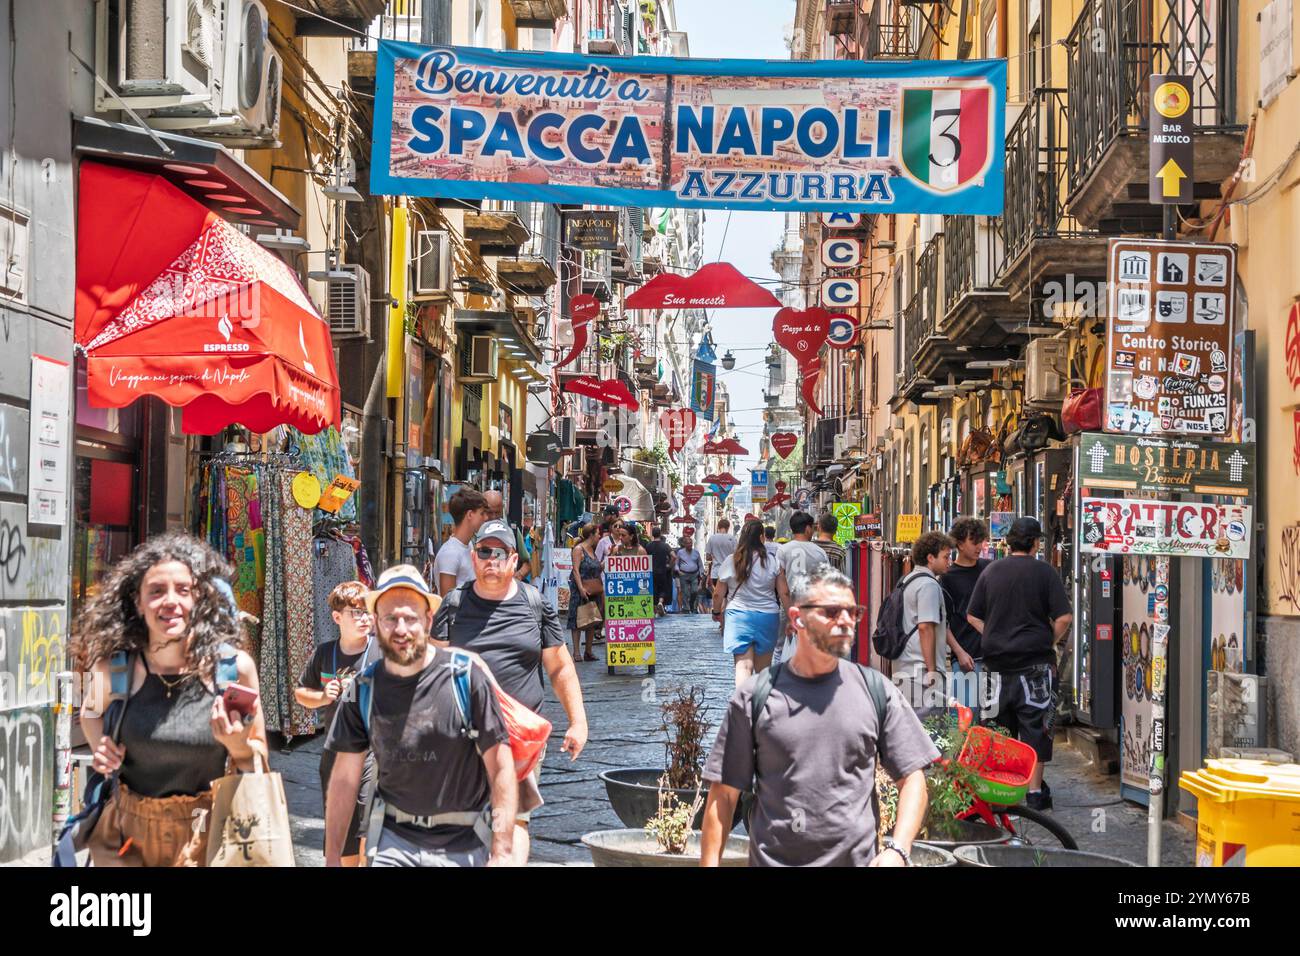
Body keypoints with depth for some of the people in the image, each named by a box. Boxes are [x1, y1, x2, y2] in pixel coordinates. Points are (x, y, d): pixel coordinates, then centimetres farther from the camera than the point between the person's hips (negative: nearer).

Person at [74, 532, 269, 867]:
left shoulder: (235, 667, -14)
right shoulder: (113, 666, -10)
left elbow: (258, 763, -1)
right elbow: (92, 713, 15)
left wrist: (238, 745, -22)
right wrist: (100, 749, -5)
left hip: (206, 838, -1)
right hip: (127, 832, 1)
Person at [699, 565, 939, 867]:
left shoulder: (876, 691, 2)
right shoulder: (753, 697, -2)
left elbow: (912, 776, 2)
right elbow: (724, 793, -2)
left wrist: (897, 850, -12)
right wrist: (709, 863, -9)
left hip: (857, 858, 1)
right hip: (772, 858, -1)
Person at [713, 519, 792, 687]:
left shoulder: (730, 562, -3)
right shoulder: (773, 562, -4)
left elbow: (718, 594, 3)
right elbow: (784, 594, -3)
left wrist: (717, 612, 21)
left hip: (738, 616, -1)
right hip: (768, 617, 1)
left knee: (743, 666, -7)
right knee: (763, 669, 15)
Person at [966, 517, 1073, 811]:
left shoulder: (991, 571, 5)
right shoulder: (1044, 571, -7)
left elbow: (972, 616, 7)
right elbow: (1064, 617, -12)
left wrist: (994, 637, 12)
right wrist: (1053, 642, 4)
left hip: (997, 660, 4)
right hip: (1035, 660, -4)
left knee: (1001, 727, 13)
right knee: (1035, 725, 2)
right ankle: (1034, 791, 2)